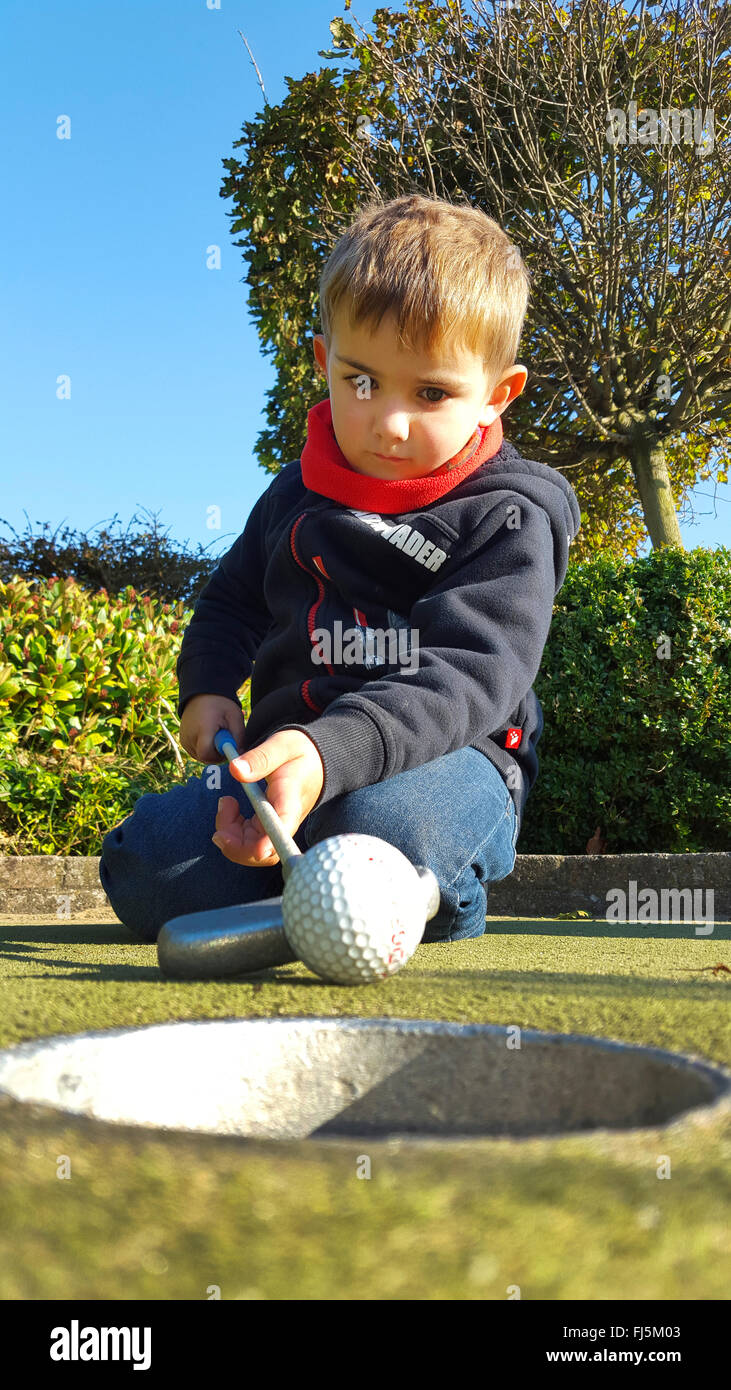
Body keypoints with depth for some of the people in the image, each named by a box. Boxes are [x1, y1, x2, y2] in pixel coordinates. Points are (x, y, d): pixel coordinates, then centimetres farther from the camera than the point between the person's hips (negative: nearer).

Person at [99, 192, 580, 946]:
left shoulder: (507, 517, -8)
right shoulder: (296, 494, 13)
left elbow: (465, 679, -22)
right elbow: (232, 599, 30)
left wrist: (333, 751, -38)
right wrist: (207, 690, 9)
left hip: (447, 761, -4)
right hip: (287, 752, 4)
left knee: (385, 819, -40)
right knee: (139, 871, -15)